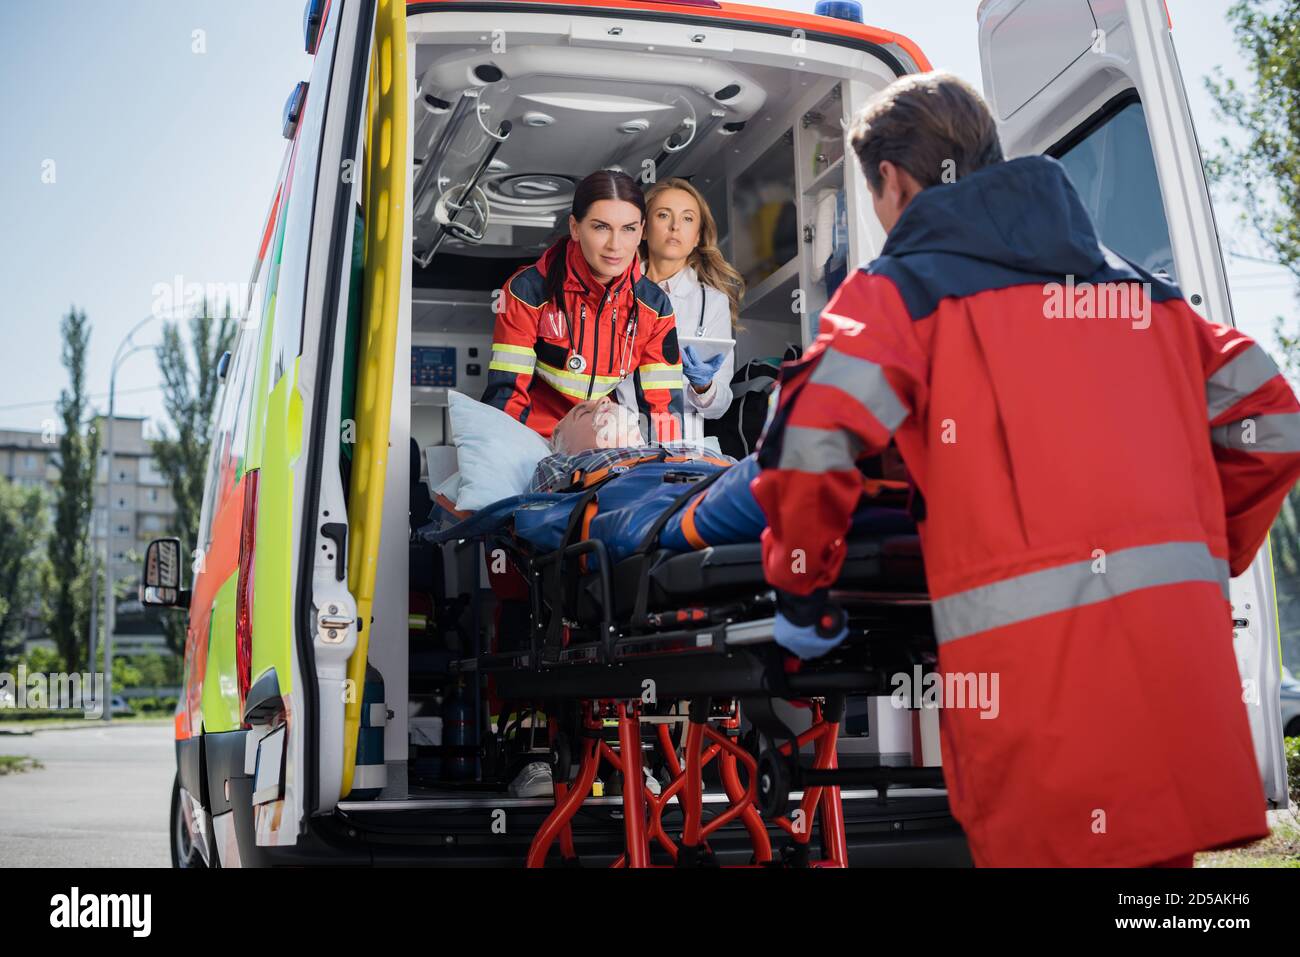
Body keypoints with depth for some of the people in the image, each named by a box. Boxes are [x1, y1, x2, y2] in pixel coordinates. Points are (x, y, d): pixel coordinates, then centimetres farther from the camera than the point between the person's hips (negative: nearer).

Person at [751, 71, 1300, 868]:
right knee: (1147, 842, 17)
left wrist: (800, 592, 4)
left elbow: (810, 445, -11)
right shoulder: (1134, 286, 20)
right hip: (1180, 630, 6)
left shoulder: (900, 291, 4)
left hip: (1029, 648, -5)